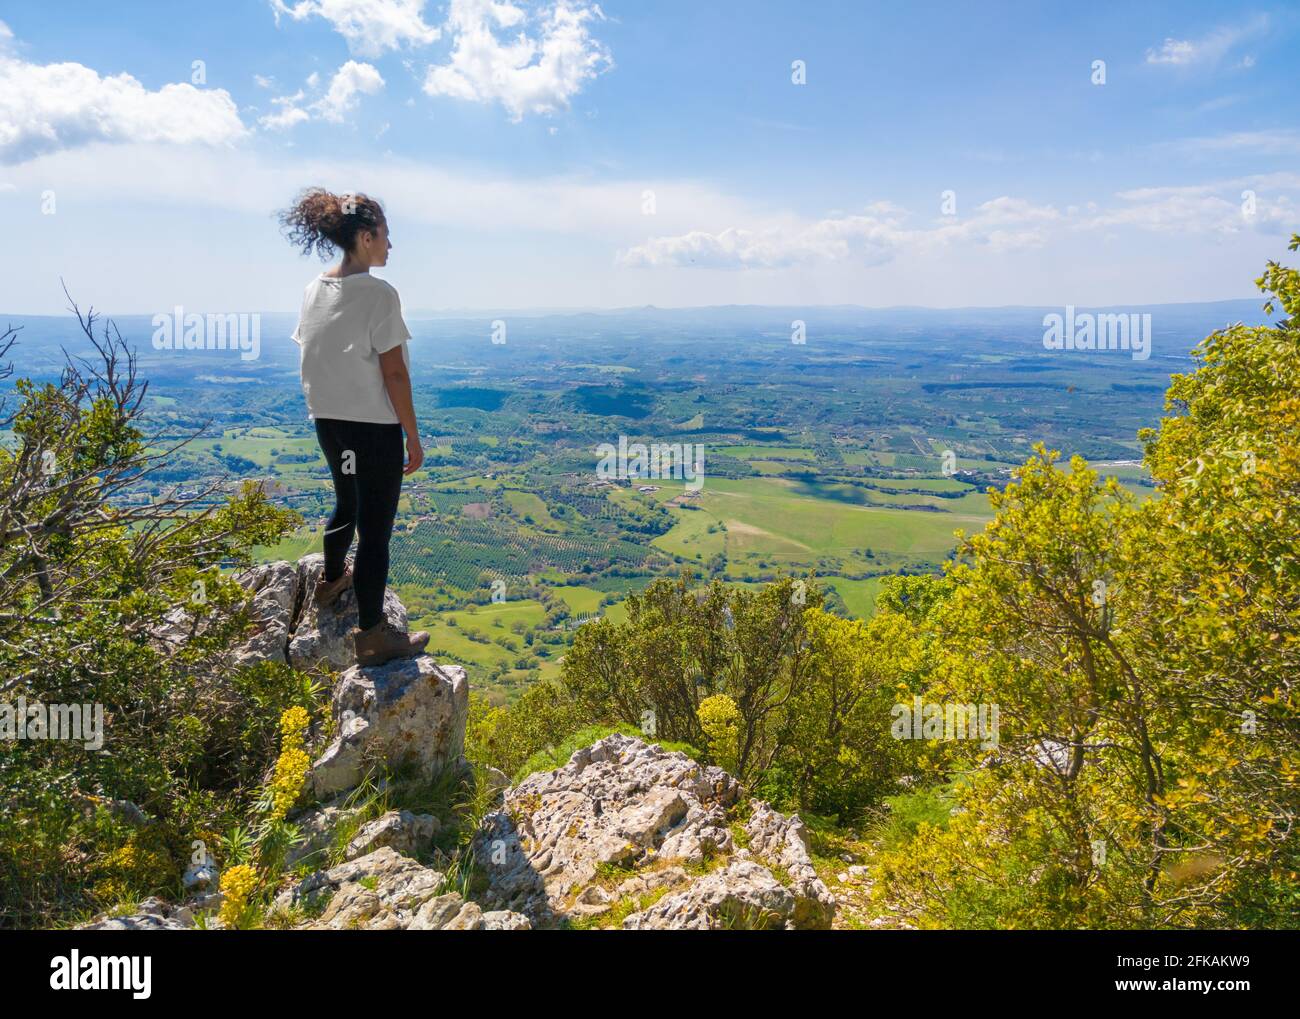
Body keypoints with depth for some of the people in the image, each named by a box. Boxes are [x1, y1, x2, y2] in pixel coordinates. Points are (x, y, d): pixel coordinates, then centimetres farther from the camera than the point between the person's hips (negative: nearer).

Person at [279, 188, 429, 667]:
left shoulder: (314, 291, 6)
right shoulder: (378, 294, -16)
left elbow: (312, 362, 11)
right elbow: (393, 373, -16)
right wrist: (413, 437, -10)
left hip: (328, 422, 8)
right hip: (374, 426, -8)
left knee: (347, 505, 29)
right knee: (375, 528, 1)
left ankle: (332, 580, 52)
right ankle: (371, 636, 9)